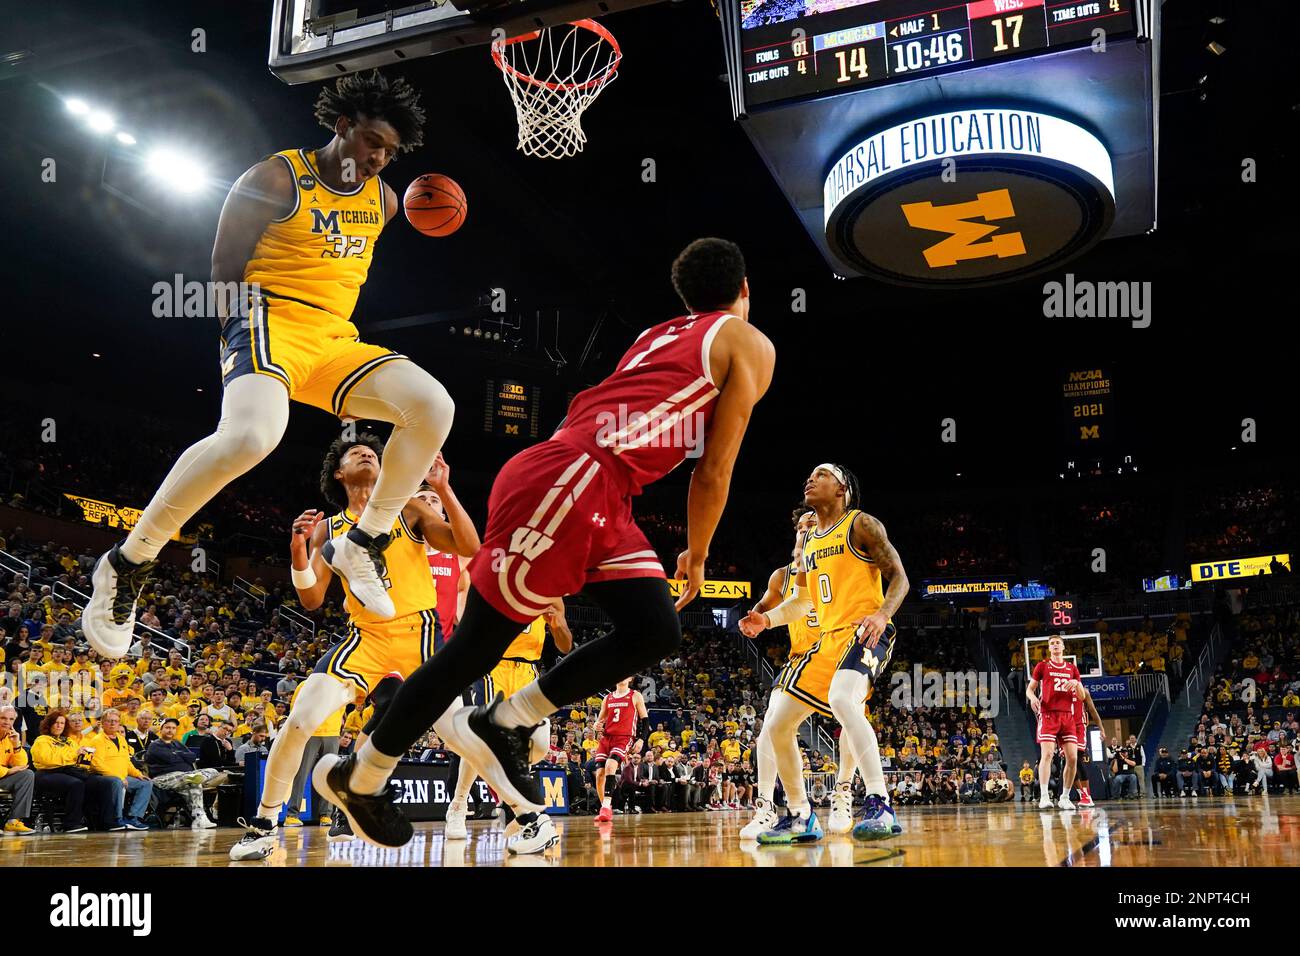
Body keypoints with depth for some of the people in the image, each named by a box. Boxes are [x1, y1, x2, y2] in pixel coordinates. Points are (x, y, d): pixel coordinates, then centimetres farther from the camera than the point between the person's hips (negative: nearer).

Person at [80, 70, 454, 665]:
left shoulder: (383, 200, 15)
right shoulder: (277, 179, -4)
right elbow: (224, 267, -1)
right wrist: (241, 330, -9)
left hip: (334, 340, 6)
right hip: (270, 323, -6)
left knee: (433, 406, -17)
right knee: (252, 434, -36)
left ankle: (363, 544, -3)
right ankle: (128, 564, -17)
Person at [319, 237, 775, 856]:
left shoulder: (658, 336, 25)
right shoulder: (750, 345, 3)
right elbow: (714, 470, 1)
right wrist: (696, 559, 14)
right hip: (566, 485, -9)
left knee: (656, 632, 5)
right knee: (476, 649, 1)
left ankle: (502, 725, 14)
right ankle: (358, 778, 17)